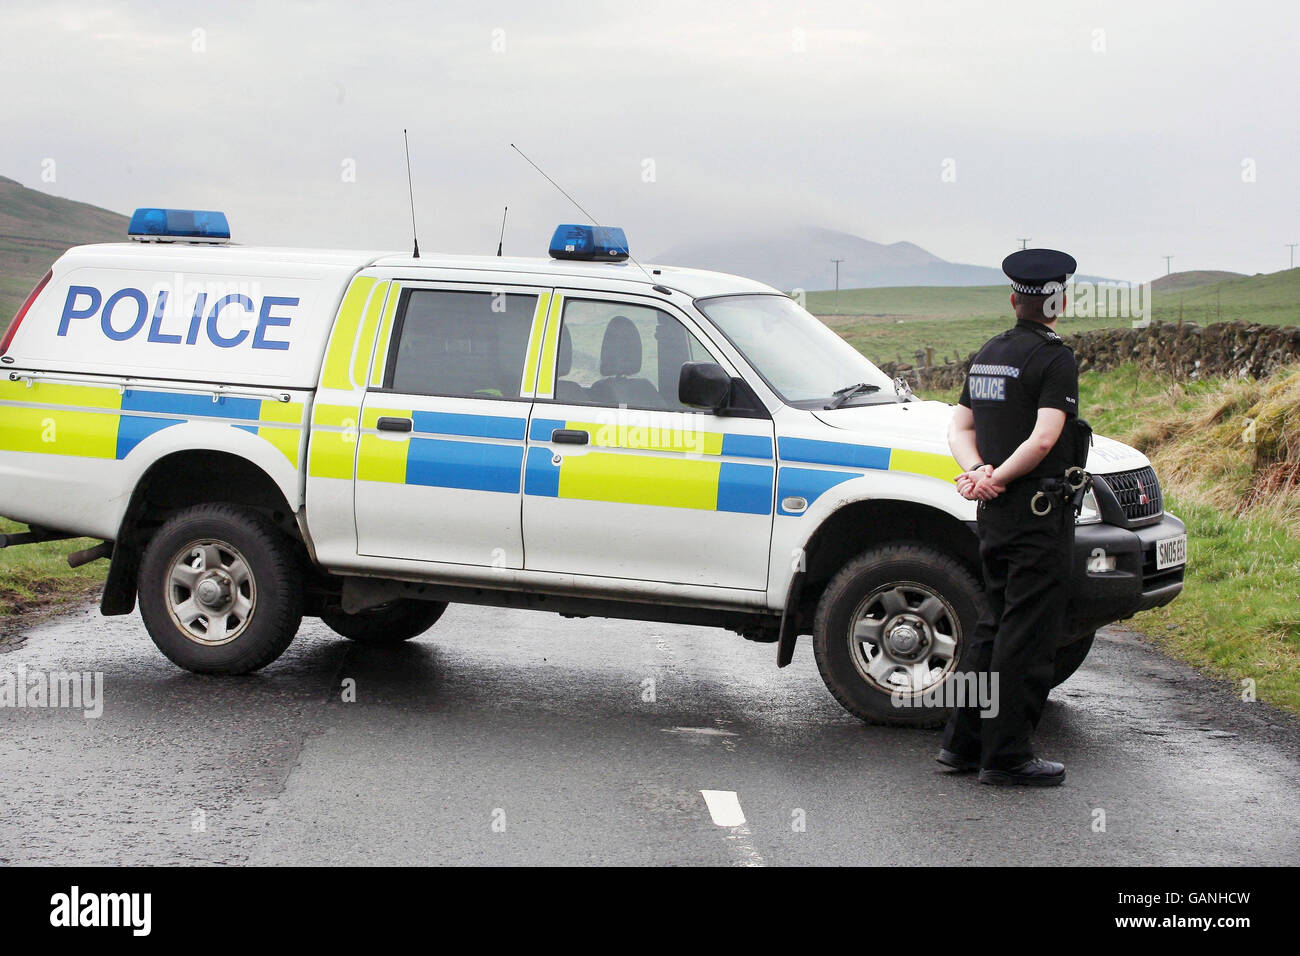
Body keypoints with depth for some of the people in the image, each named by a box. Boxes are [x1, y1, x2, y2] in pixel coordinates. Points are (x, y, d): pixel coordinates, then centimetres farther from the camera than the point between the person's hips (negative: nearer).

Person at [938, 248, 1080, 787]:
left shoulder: (988, 354, 13)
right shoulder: (1055, 359, -12)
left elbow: (960, 428, 15)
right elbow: (1043, 439, -22)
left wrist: (977, 473, -1)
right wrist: (996, 479, -12)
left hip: (995, 515, 8)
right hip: (1039, 513, -8)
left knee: (995, 627, 16)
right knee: (1026, 636, -3)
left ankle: (963, 743, 20)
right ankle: (1006, 756, 1)